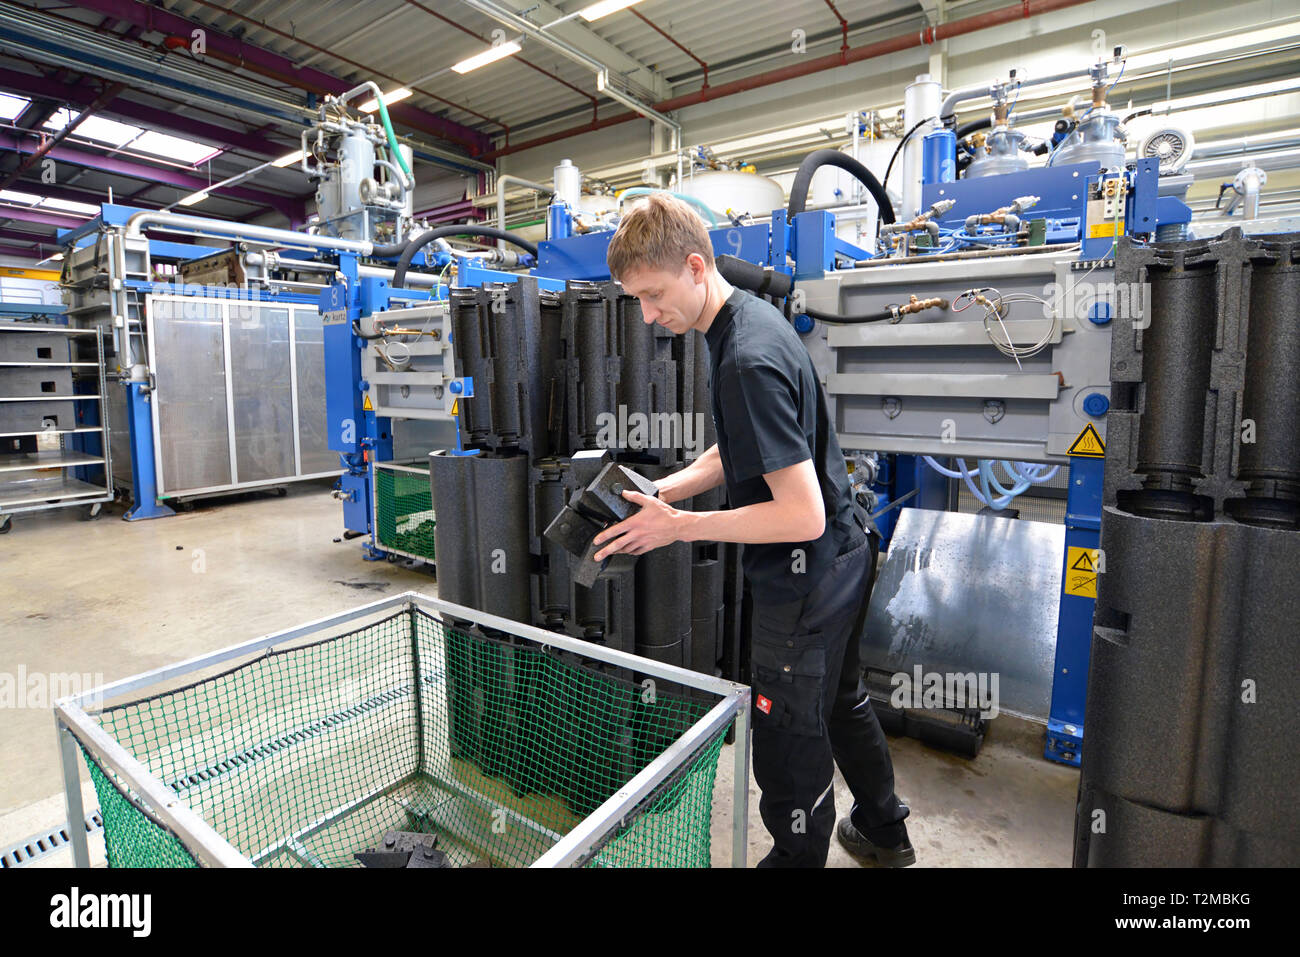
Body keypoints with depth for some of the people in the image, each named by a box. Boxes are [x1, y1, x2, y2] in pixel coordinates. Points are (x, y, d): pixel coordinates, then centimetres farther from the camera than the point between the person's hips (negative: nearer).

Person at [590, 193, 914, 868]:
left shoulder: (747, 361, -28)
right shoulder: (750, 318, 4)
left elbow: (803, 515, -30)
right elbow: (739, 454, 13)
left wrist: (678, 527, -23)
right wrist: (662, 492, 1)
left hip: (803, 582, -11)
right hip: (843, 559, 11)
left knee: (788, 738, 10)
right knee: (841, 701, 28)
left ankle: (797, 855, 36)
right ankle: (883, 832, 52)